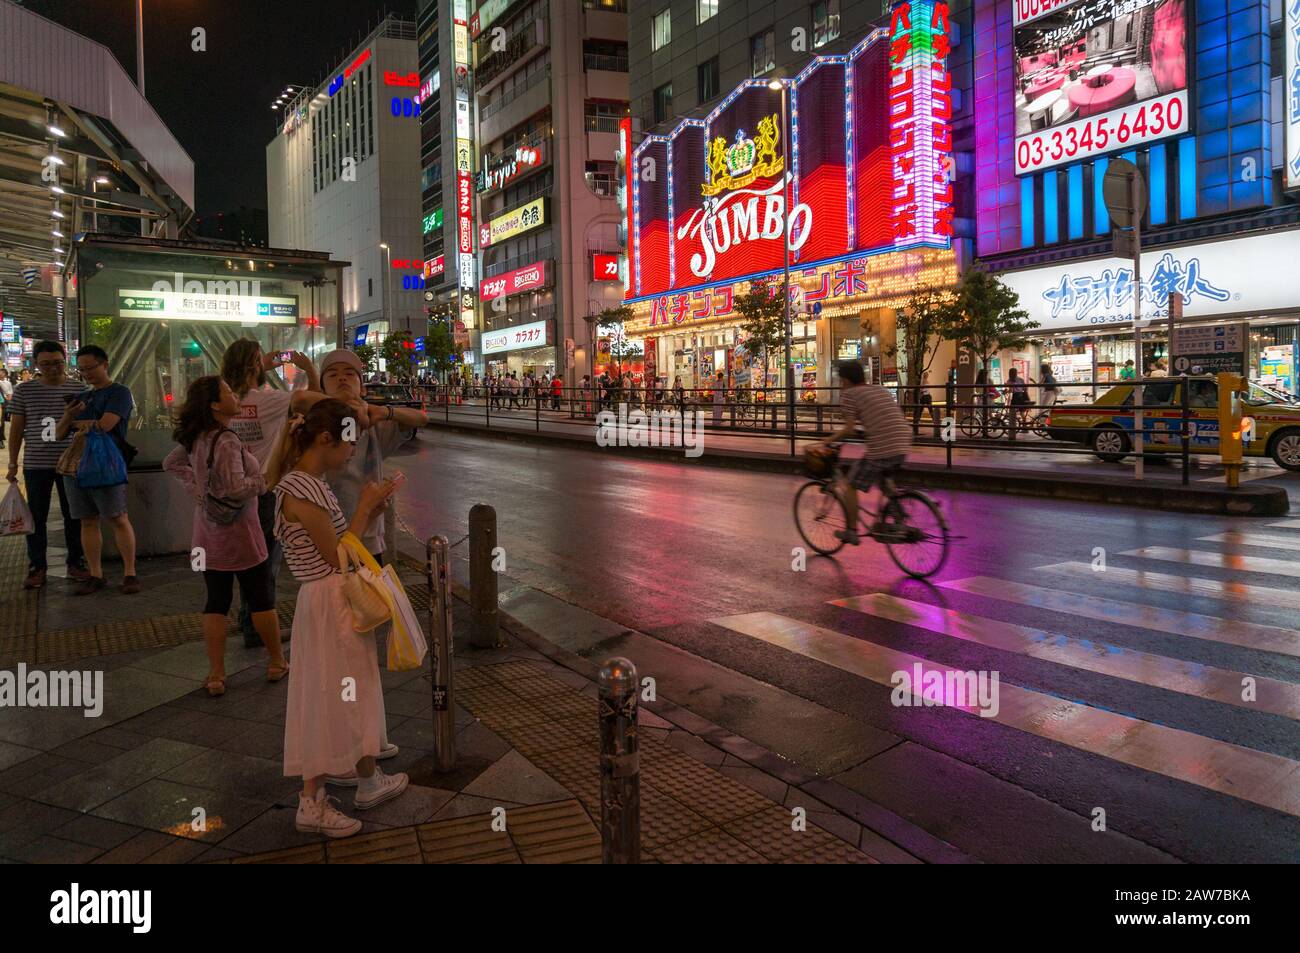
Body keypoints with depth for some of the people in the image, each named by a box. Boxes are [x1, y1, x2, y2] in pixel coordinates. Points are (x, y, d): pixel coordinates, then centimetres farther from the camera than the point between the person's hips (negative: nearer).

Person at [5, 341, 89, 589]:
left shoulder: (79, 390, 4)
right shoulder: (24, 390, 3)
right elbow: (16, 428, 6)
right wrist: (12, 464, 3)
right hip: (35, 465, 0)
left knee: (74, 516, 6)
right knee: (36, 517, 5)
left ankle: (76, 564, 17)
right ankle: (37, 567, 13)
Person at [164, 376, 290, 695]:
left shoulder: (196, 439, 3)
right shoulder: (227, 441, -23)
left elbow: (171, 462, 19)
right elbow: (236, 488, -29)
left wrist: (195, 487, 12)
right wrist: (264, 479, -14)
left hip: (208, 534, 7)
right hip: (238, 532, -7)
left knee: (216, 601, 10)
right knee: (261, 598, 9)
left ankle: (216, 675, 12)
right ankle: (277, 663, 21)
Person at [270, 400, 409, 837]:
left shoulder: (311, 483, 10)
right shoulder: (299, 490, -20)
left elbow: (342, 542, 13)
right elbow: (338, 556, -17)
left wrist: (373, 510, 5)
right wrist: (362, 507, -10)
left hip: (337, 600, 10)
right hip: (330, 603, -10)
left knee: (327, 699, 14)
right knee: (348, 695, 6)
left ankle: (312, 801, 24)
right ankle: (368, 782, 25)